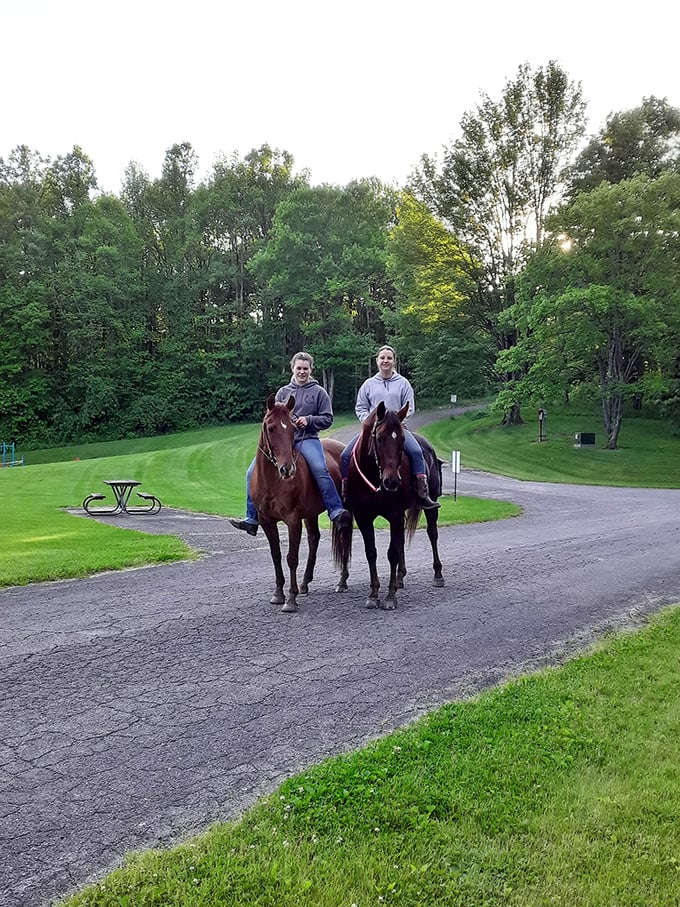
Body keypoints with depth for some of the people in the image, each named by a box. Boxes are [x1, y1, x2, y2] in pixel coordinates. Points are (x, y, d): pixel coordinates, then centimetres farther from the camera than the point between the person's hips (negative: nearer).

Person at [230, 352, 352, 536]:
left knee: (320, 469, -33)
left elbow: (327, 419, 6)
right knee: (253, 472, -5)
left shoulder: (318, 392, 8)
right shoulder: (283, 392, 17)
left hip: (308, 439, -4)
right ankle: (252, 518, 4)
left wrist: (309, 420, -10)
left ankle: (336, 512, -30)